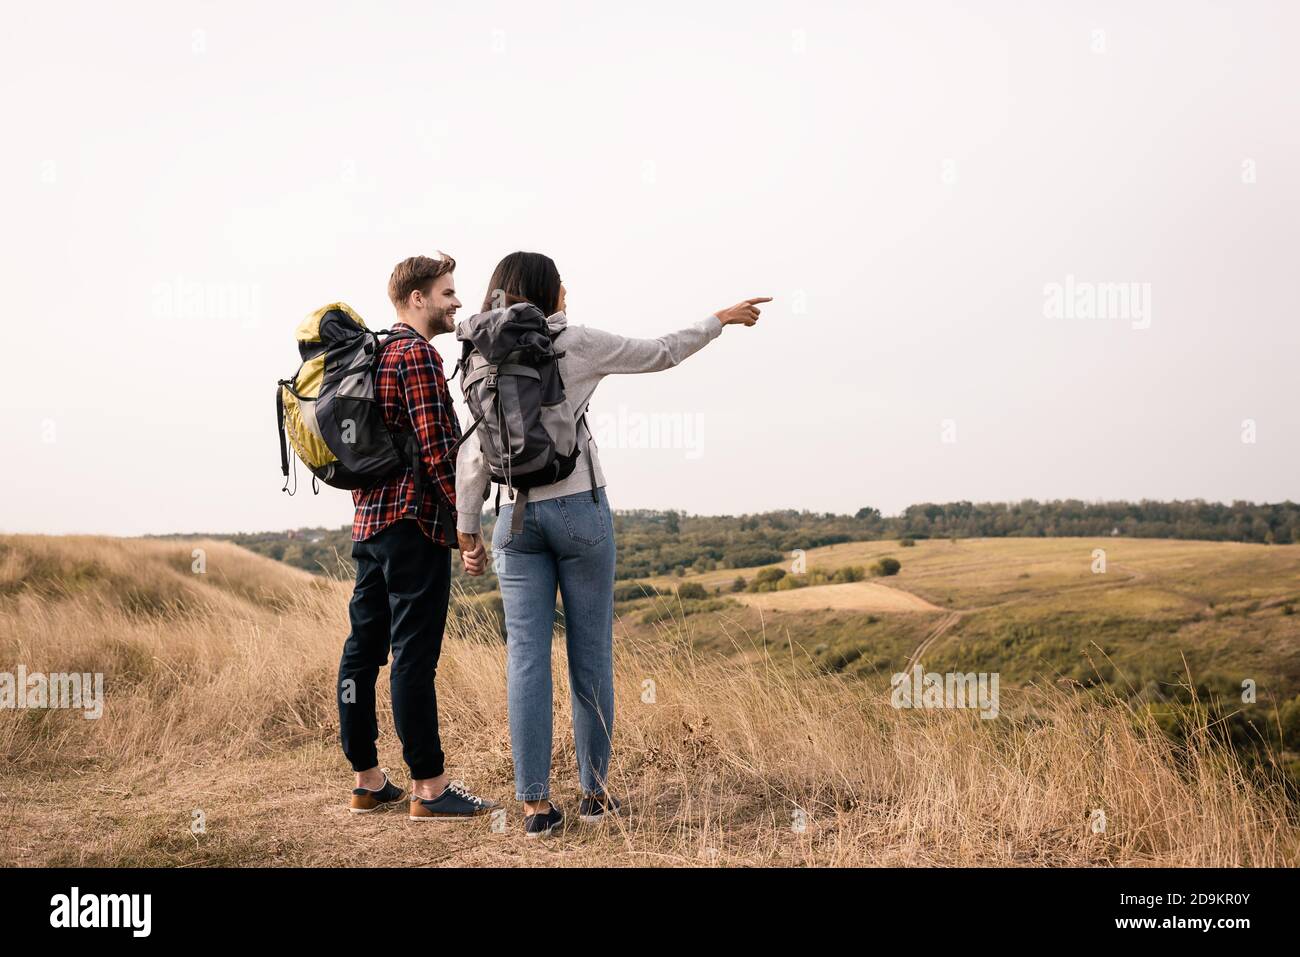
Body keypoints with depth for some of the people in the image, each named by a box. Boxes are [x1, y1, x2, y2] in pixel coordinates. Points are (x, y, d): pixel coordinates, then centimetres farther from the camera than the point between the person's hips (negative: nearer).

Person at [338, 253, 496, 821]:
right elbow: (438, 449, -18)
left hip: (368, 523, 10)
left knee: (364, 650, 9)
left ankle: (368, 781, 18)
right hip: (414, 522, -10)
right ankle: (429, 788, -1)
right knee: (414, 655, -6)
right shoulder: (418, 355, -11)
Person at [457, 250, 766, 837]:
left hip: (515, 517, 3)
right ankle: (594, 791, 14)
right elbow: (660, 353, 5)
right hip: (579, 508, -3)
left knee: (527, 658, 2)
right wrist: (722, 319, 19)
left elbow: (475, 453, 0)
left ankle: (535, 805, 2)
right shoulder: (575, 344, -4)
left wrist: (466, 525, 8)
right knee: (590, 654, 6)